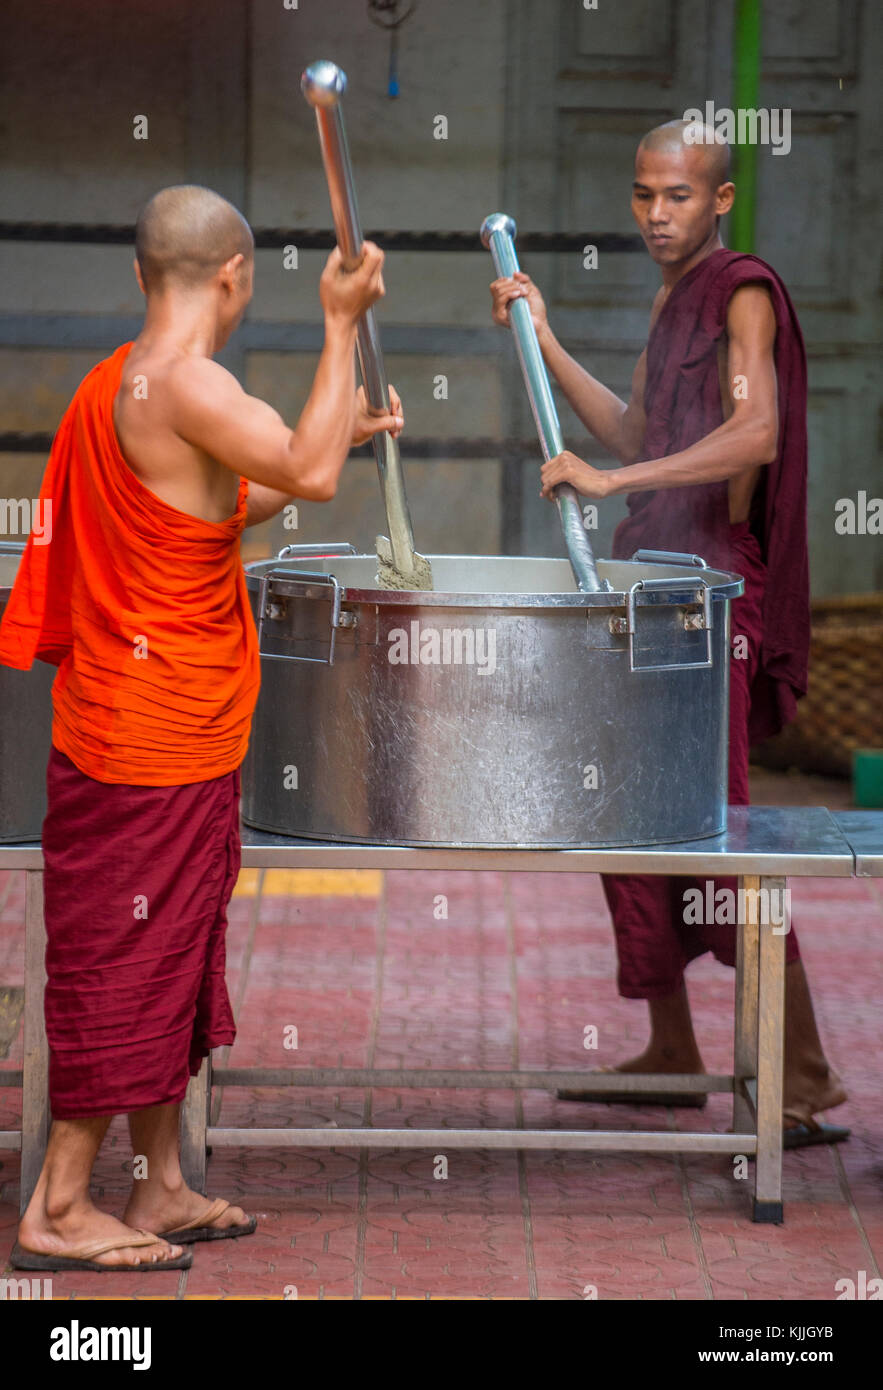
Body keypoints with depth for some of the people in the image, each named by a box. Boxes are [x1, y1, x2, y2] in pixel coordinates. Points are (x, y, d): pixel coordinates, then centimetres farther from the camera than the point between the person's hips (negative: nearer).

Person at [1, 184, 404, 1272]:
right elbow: (308, 475, -27)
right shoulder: (180, 383, -20)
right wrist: (341, 324, -20)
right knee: (125, 962, -3)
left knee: (172, 962, 16)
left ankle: (161, 1189, 25)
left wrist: (342, 434, 23)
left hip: (171, 742, 10)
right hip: (151, 744, -10)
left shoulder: (117, 382, 12)